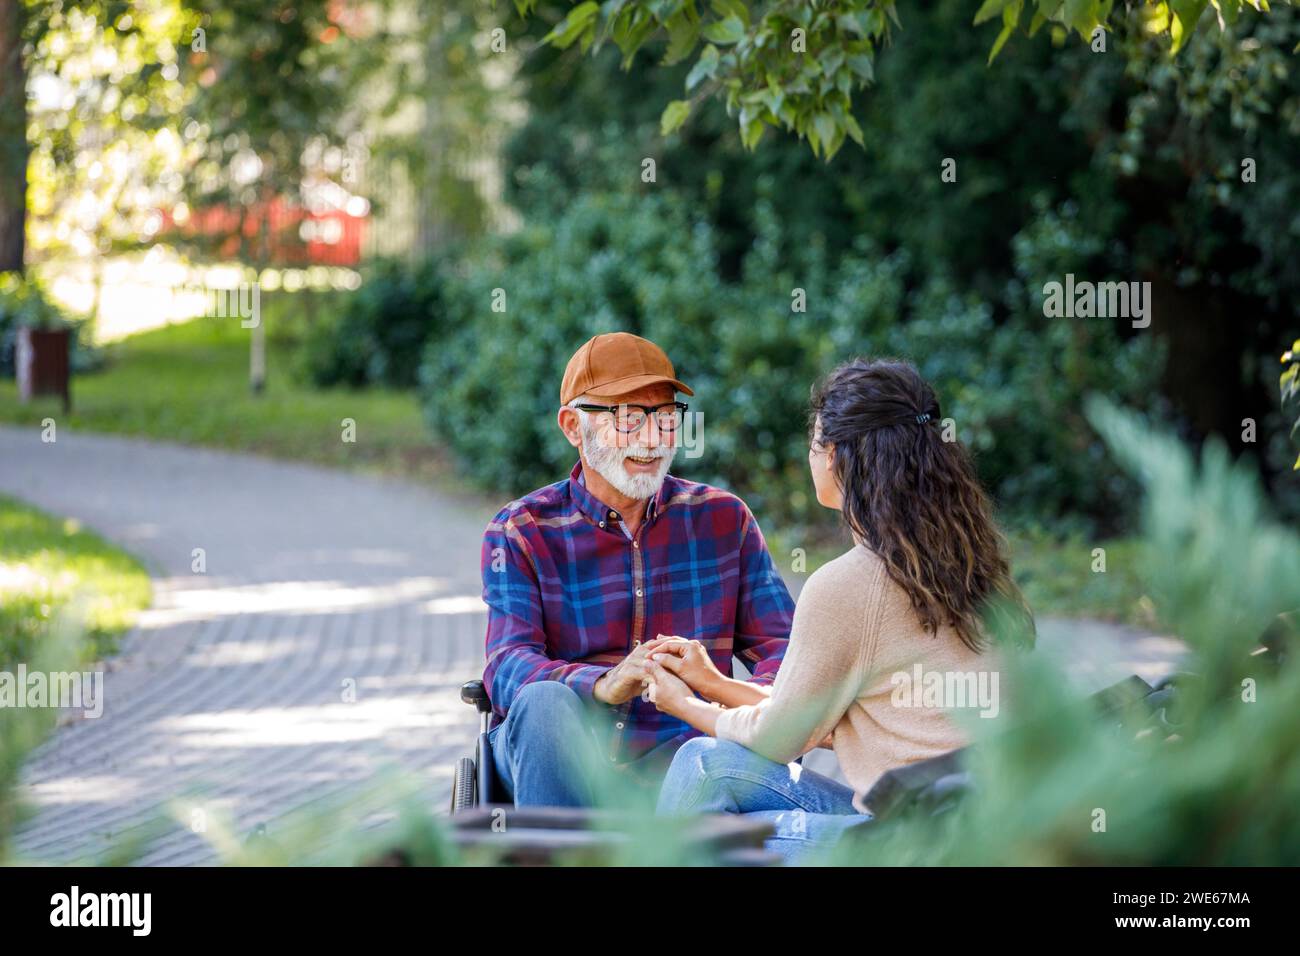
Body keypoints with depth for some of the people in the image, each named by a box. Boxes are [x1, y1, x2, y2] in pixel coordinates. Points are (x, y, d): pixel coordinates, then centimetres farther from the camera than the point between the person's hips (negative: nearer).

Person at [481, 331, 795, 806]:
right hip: (561, 759, 0)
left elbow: (779, 645, 5)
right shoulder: (520, 532, 3)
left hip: (676, 755, 1)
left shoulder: (724, 518, 12)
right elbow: (507, 668, -12)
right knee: (545, 701, -35)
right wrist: (604, 686, -35)